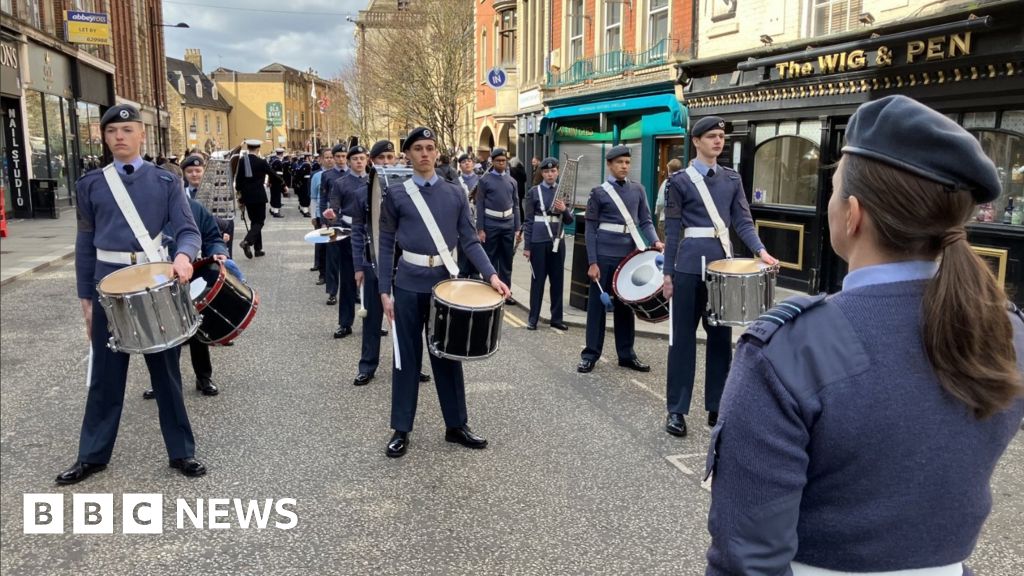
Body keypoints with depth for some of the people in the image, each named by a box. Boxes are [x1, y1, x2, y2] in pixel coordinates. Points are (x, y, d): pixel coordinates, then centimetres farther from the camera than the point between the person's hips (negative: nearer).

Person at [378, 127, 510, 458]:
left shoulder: (455, 193, 5)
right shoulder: (396, 194, 0)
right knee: (407, 356, 5)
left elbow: (468, 240, 3)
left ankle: (456, 425, 22)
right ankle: (401, 430, 16)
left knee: (448, 354, 10)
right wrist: (384, 291, -4)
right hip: (408, 285, -2)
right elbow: (386, 245, 1)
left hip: (445, 282, 2)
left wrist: (491, 274, -11)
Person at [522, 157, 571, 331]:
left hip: (557, 241, 3)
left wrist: (564, 210, -13)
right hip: (538, 241, -3)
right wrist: (527, 246, -5)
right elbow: (529, 221, -1)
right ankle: (533, 318, 11)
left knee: (558, 279, 7)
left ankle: (556, 318, 16)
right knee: (537, 279, 3)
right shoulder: (534, 192, 0)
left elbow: (569, 220, 8)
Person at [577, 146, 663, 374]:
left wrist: (655, 241, -12)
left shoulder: (638, 189, 8)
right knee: (597, 304, 3)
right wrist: (592, 262, -9)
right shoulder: (599, 192, -2)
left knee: (626, 305, 11)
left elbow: (645, 221, 8)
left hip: (629, 255, 3)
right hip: (604, 255, -3)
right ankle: (590, 354, 12)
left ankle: (626, 354, 21)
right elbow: (591, 229, -3)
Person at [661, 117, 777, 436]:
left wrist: (760, 251, -12)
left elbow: (743, 221, 5)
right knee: (683, 336, 1)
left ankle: (717, 406, 20)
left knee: (721, 337, 9)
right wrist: (668, 273, -5)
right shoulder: (680, 180, -2)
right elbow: (672, 231, -3)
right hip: (690, 264, -4)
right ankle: (676, 409, 9)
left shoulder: (732, 178, 10)